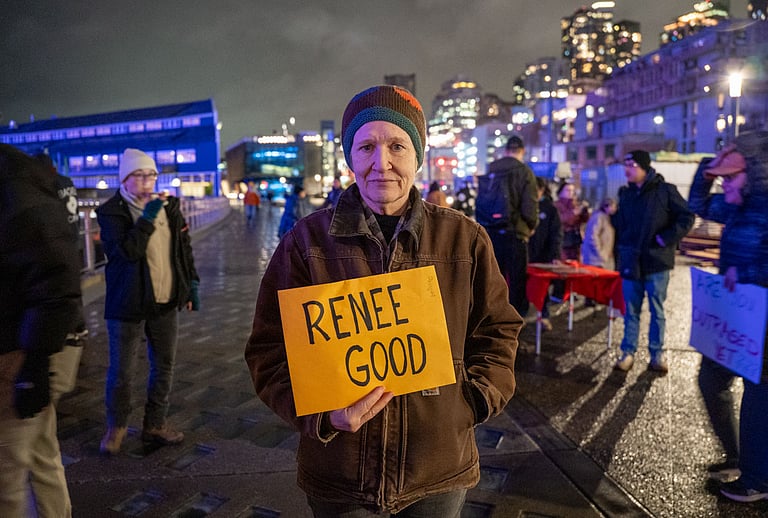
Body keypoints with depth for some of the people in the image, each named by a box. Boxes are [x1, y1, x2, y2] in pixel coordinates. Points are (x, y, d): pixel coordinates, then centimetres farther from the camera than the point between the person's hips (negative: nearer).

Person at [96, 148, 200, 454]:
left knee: (164, 366, 12)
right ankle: (116, 427, 27)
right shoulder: (112, 212, -7)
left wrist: (192, 284, 10)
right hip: (128, 304, -4)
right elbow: (126, 251, -21)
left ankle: (155, 425, 28)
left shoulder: (169, 207, 6)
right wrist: (147, 220, -23)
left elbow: (184, 248, 13)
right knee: (121, 372, 5)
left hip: (166, 302, 5)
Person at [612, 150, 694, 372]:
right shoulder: (625, 194, 9)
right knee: (631, 311, 9)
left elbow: (687, 217, -6)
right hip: (631, 262, 4)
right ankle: (628, 352, 17)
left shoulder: (665, 191, -6)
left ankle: (657, 354, 19)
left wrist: (668, 238, -12)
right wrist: (612, 214, 3)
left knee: (657, 310, 8)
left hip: (656, 262, -4)